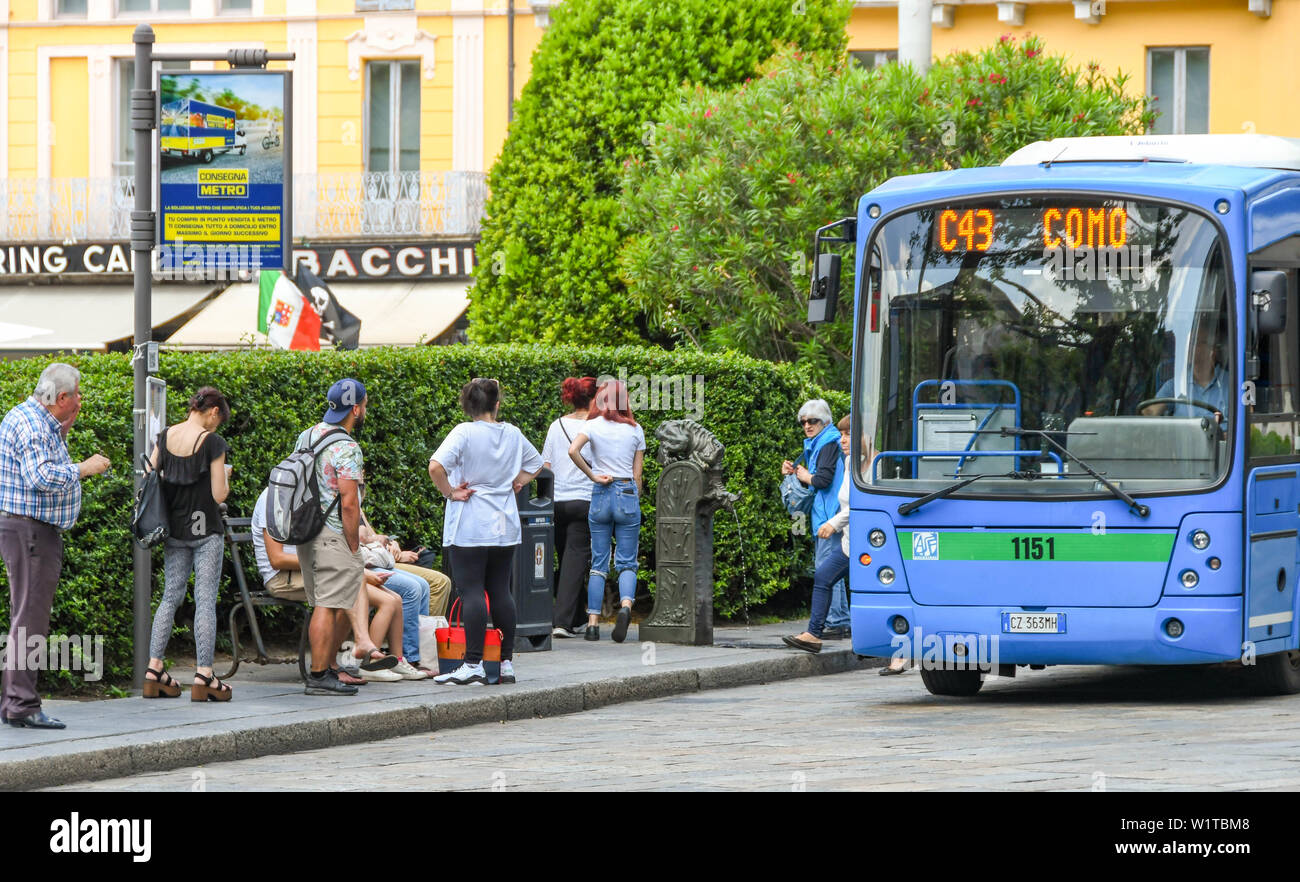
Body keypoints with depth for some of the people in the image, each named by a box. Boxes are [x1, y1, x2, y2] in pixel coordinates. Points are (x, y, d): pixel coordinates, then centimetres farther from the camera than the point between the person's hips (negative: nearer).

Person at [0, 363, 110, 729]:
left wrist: (62, 431, 16)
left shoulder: (39, 420, 16)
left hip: (38, 531, 11)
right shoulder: (30, 424, -17)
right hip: (30, 530, -11)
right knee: (30, 618, -9)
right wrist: (84, 468, -18)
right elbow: (41, 477, -29)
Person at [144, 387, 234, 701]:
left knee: (170, 596, 12)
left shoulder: (165, 437, 2)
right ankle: (203, 676, -3)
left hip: (174, 530, 5)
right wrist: (225, 477, 8)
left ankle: (154, 670, 7)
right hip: (205, 530, -5)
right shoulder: (212, 442, -13)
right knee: (206, 601, -2)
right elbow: (219, 495, -13)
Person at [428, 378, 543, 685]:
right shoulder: (512, 434, 7)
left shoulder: (464, 432, -11)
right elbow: (536, 463, 24)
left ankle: (473, 664, -10)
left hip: (470, 528, -5)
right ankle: (507, 662, 12)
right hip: (505, 525, 5)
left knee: (471, 591, -6)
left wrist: (449, 492, -10)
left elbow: (436, 466, -24)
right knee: (500, 591, 10)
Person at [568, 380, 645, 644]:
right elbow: (637, 475, 5)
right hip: (628, 494, 0)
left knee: (598, 562, 7)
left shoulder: (593, 426, 0)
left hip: (600, 494, 0)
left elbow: (573, 451, -19)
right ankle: (626, 605, -24)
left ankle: (593, 622, 3)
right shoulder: (635, 430, 4)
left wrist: (592, 475, -8)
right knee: (627, 562, 3)